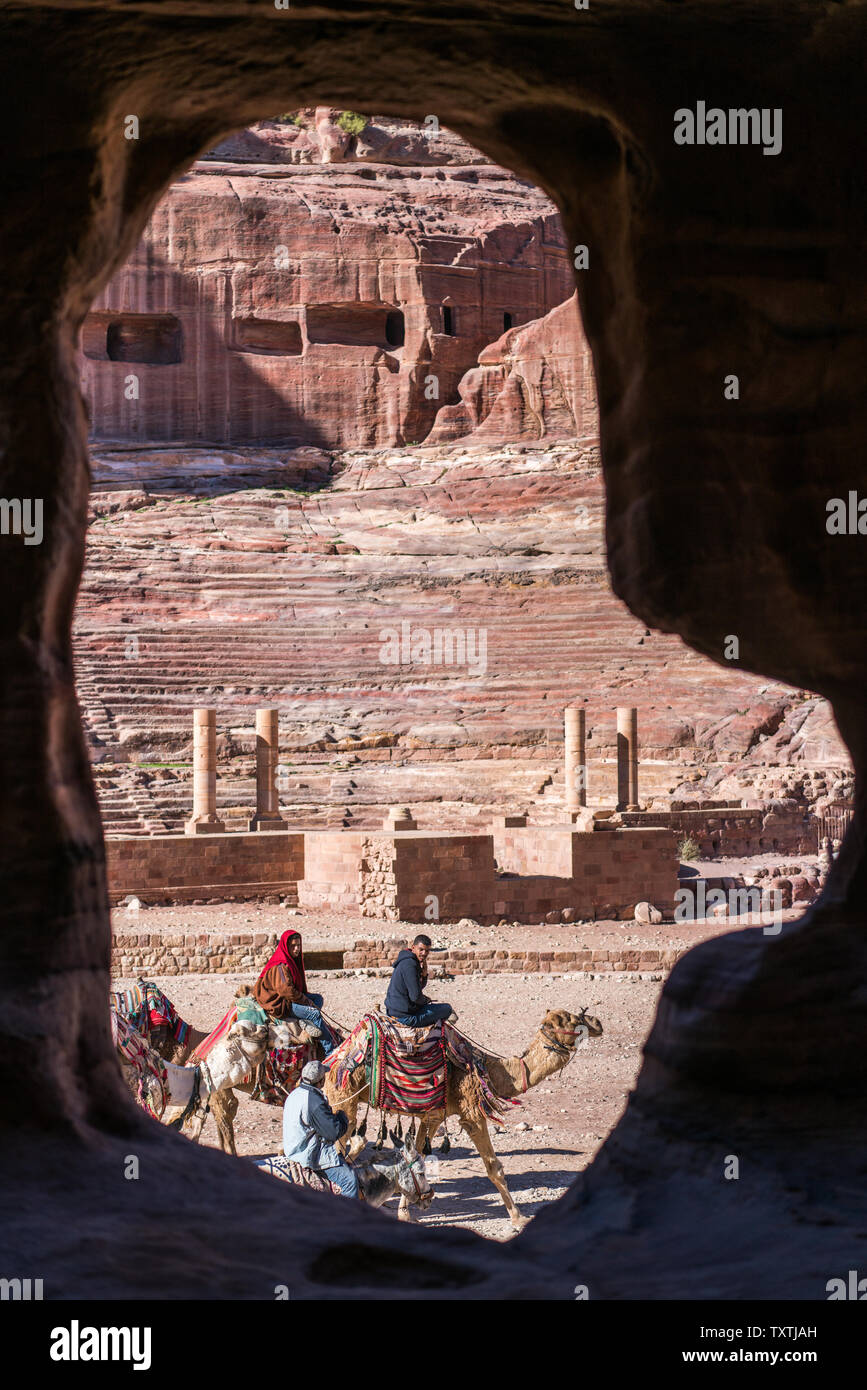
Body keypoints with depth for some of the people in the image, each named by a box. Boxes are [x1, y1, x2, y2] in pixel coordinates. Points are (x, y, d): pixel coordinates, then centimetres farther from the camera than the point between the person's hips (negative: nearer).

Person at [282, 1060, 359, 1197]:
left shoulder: (294, 1094, 7)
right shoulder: (314, 1102, -25)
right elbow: (335, 1132, -21)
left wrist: (332, 1115, 11)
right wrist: (341, 1115, -2)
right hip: (311, 1154, -11)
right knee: (350, 1179, -16)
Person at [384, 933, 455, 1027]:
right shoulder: (409, 964, -21)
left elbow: (421, 986, 19)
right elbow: (416, 997, -24)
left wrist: (424, 973, -2)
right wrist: (425, 1000, -2)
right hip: (405, 1017, -10)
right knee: (448, 1008, 0)